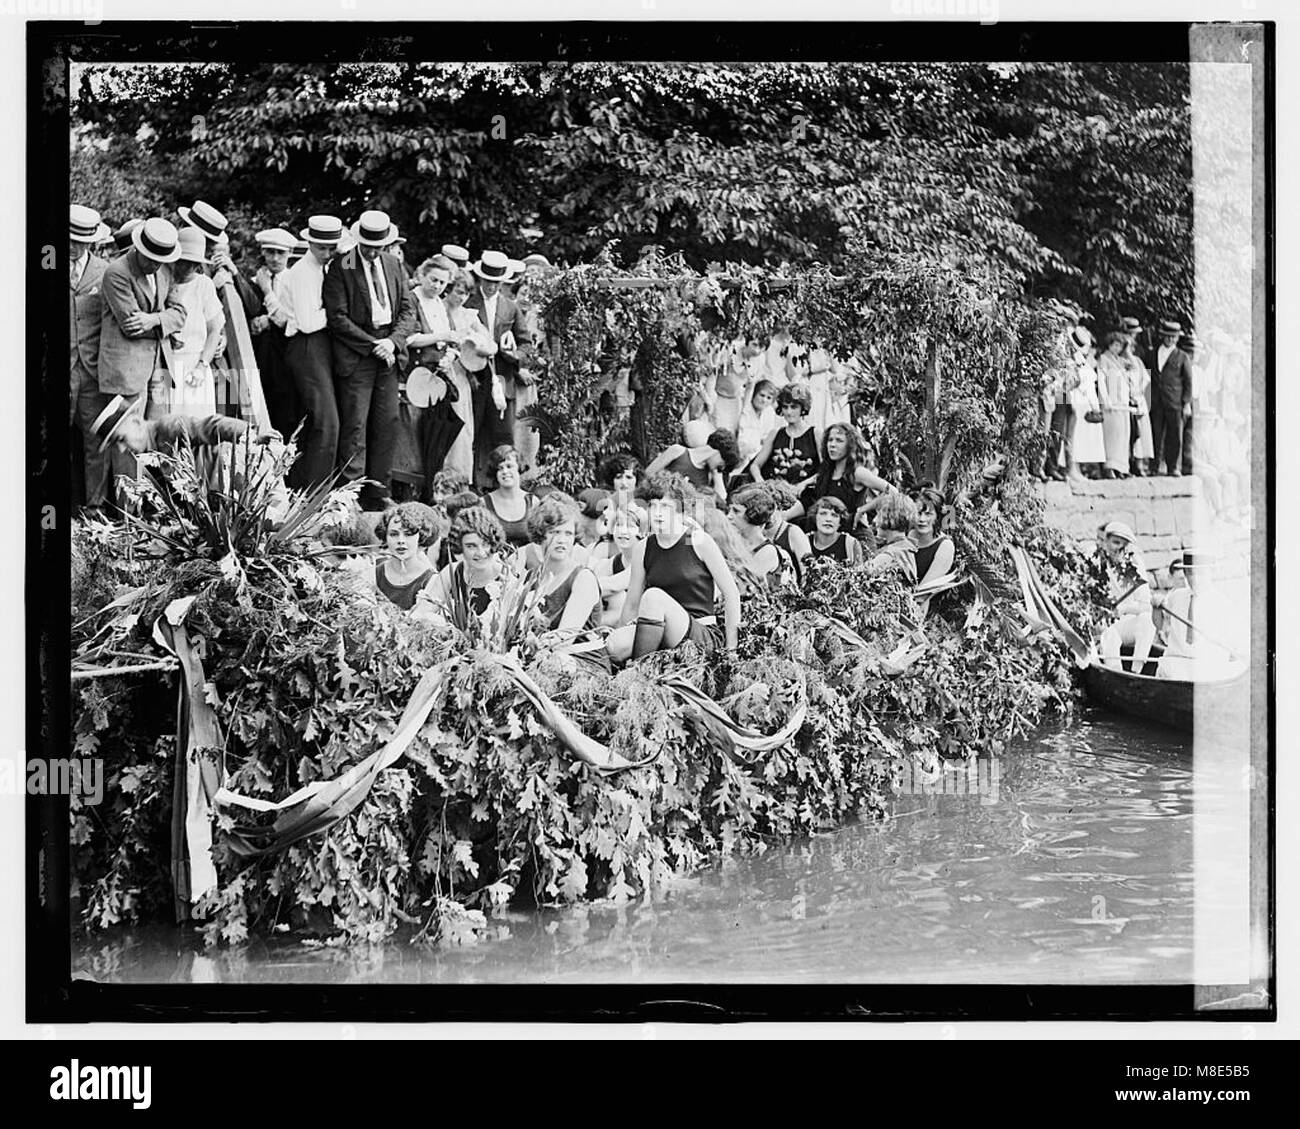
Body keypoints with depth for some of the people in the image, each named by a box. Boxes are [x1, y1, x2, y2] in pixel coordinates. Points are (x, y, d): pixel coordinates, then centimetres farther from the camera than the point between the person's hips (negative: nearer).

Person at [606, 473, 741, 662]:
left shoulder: (699, 541, -3)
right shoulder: (642, 550, 8)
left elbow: (731, 594, 0)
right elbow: (632, 605, 15)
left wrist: (730, 649, -1)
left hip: (703, 636, -3)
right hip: (663, 640, 3)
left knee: (653, 596, -30)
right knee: (613, 645, -28)